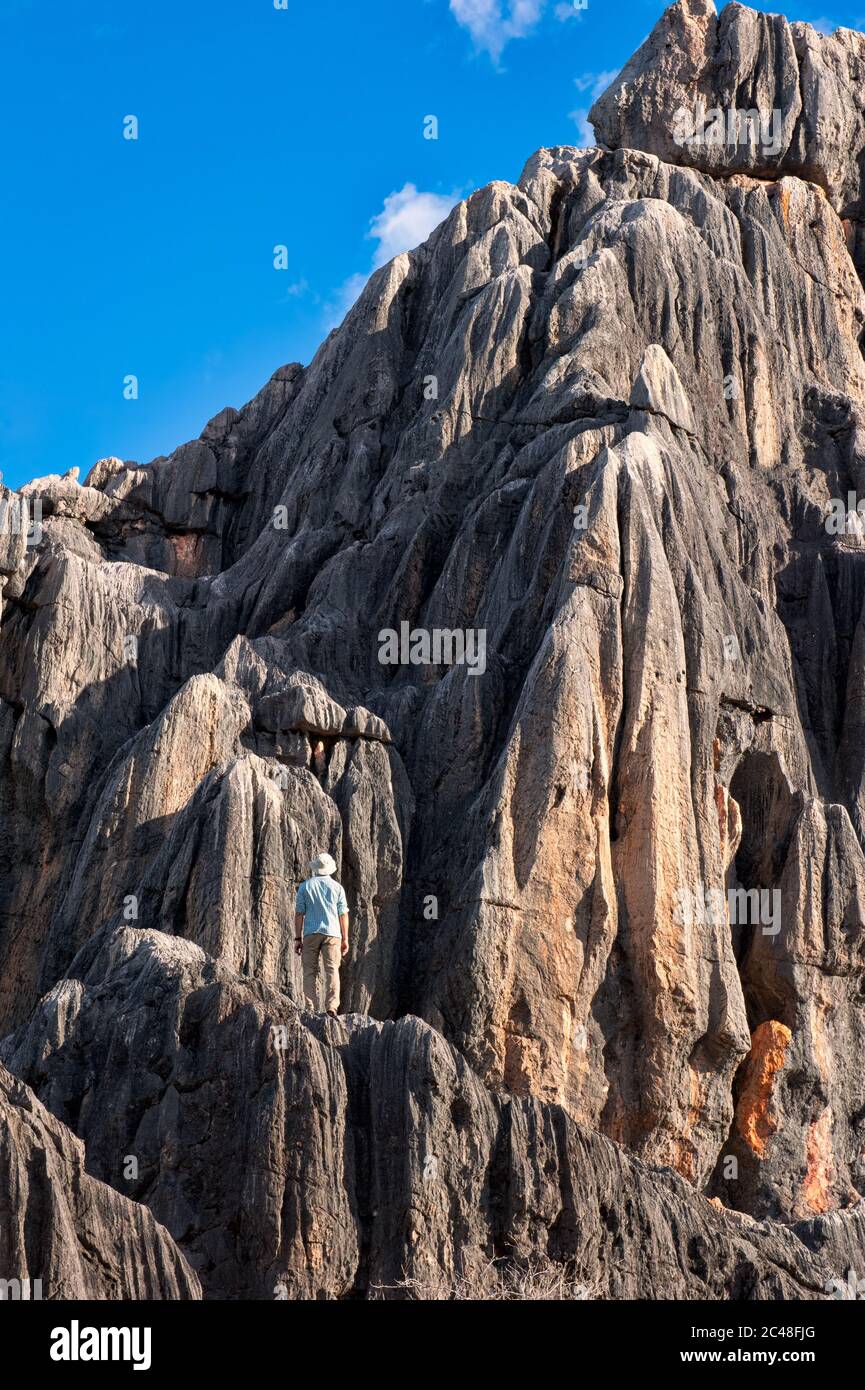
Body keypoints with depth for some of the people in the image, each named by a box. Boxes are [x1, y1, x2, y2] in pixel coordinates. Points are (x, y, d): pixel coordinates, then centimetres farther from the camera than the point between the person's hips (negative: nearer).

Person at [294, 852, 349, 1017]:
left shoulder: (305, 886, 5)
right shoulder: (337, 887, 6)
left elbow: (299, 913, 2)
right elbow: (343, 915, 6)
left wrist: (298, 938, 5)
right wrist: (345, 939, 11)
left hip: (311, 933, 0)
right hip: (332, 933, 0)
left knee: (310, 972, 4)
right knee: (332, 970, -3)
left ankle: (311, 1009, -3)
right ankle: (331, 1007, -16)